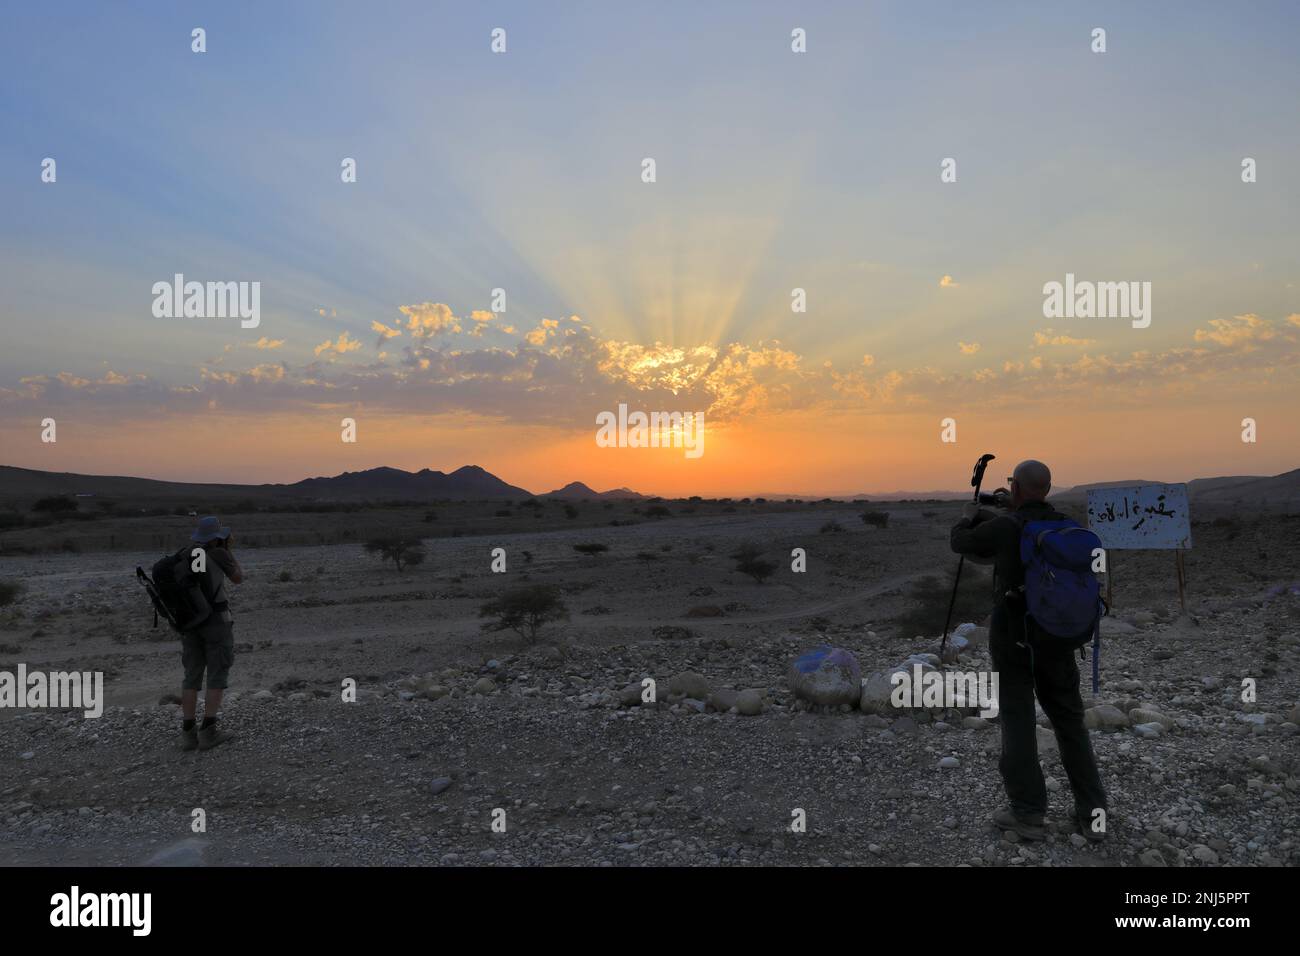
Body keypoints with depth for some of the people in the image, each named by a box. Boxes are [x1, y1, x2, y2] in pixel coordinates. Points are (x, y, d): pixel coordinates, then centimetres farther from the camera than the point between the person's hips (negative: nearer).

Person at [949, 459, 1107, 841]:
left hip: (1014, 634, -4)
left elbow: (960, 542, 4)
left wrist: (968, 518, 25)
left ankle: (1029, 814, 8)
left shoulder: (1003, 526, -12)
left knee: (1018, 723, 4)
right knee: (1070, 721, 13)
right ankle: (1092, 812, 15)